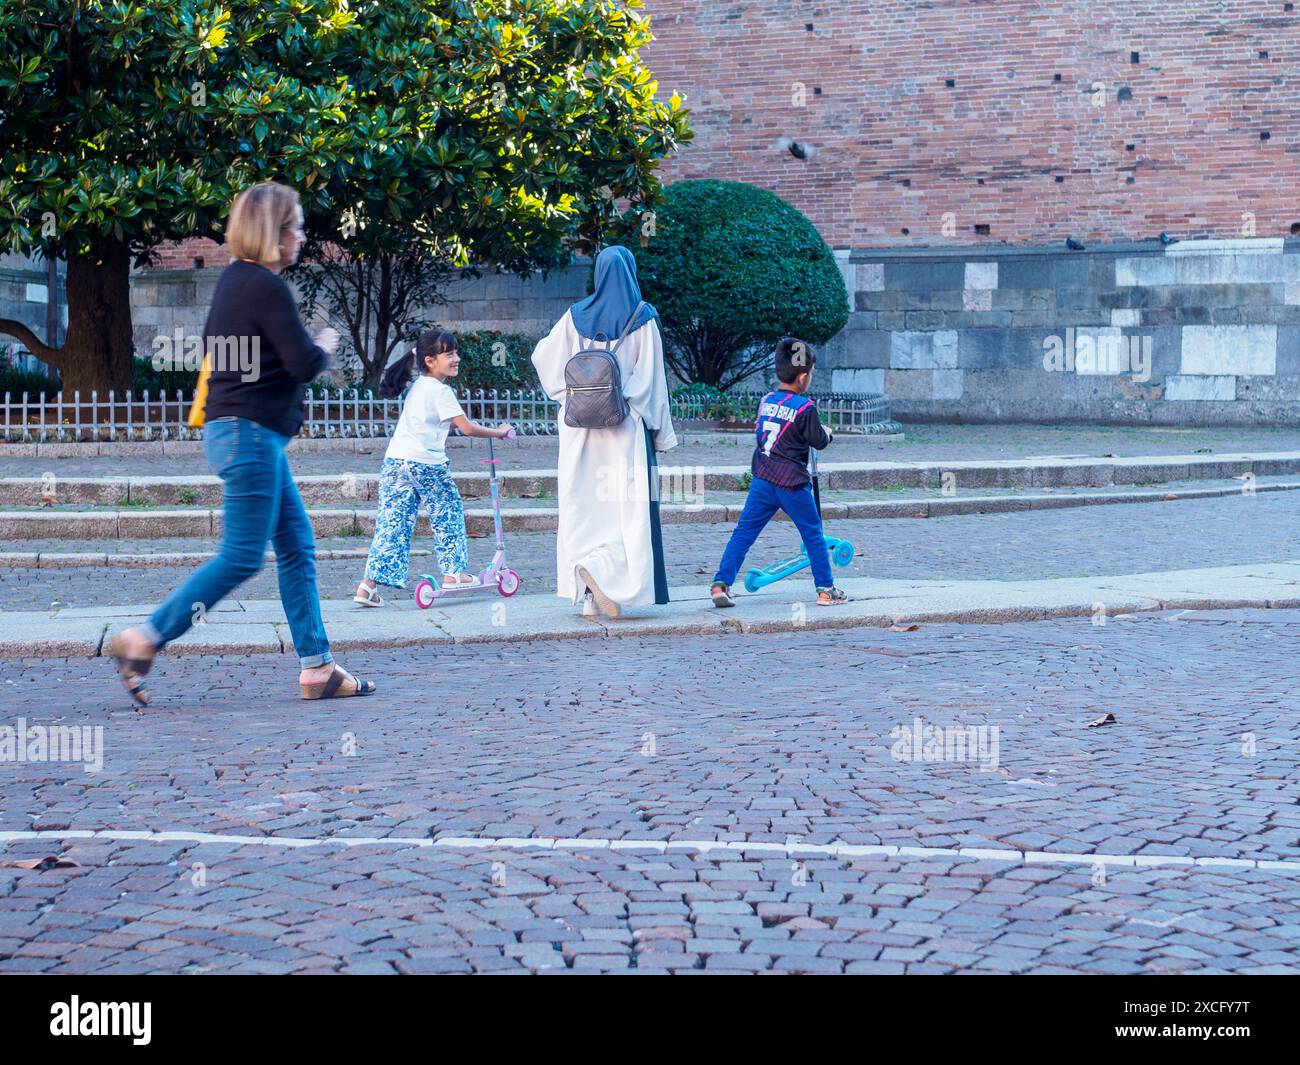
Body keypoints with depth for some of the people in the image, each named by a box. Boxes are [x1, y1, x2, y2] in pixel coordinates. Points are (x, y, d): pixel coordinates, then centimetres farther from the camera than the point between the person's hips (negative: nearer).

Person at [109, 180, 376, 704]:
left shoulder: (233, 278, 13)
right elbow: (303, 364, -19)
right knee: (242, 557, -6)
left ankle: (317, 667, 9)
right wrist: (325, 346, 3)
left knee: (298, 546, 9)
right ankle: (143, 641, -1)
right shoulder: (267, 287, -16)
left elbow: (212, 341, 27)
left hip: (239, 431, 10)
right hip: (249, 432, -10)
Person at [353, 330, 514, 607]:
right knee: (449, 513, 14)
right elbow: (467, 428, -9)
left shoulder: (417, 386, 20)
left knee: (392, 522, 5)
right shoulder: (440, 390, -7)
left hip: (394, 461, 7)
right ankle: (453, 573, 22)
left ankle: (369, 585, -3)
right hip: (425, 463, -7)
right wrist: (499, 432, 4)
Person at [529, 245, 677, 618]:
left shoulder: (576, 316, 2)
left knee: (585, 505, 8)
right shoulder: (643, 318, -4)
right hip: (626, 427, -3)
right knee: (629, 504, 0)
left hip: (581, 427, 3)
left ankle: (591, 597, 7)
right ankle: (601, 569, -24)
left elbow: (544, 358, 9)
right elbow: (653, 379, -3)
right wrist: (662, 433, 3)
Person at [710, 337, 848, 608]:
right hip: (792, 483, -4)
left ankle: (721, 583, -7)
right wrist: (827, 432, 20)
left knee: (744, 532, 4)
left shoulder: (767, 400, 6)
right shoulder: (805, 407, -10)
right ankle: (826, 590, 14)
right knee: (813, 535, 10)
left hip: (762, 479, 4)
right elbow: (818, 441, -3)